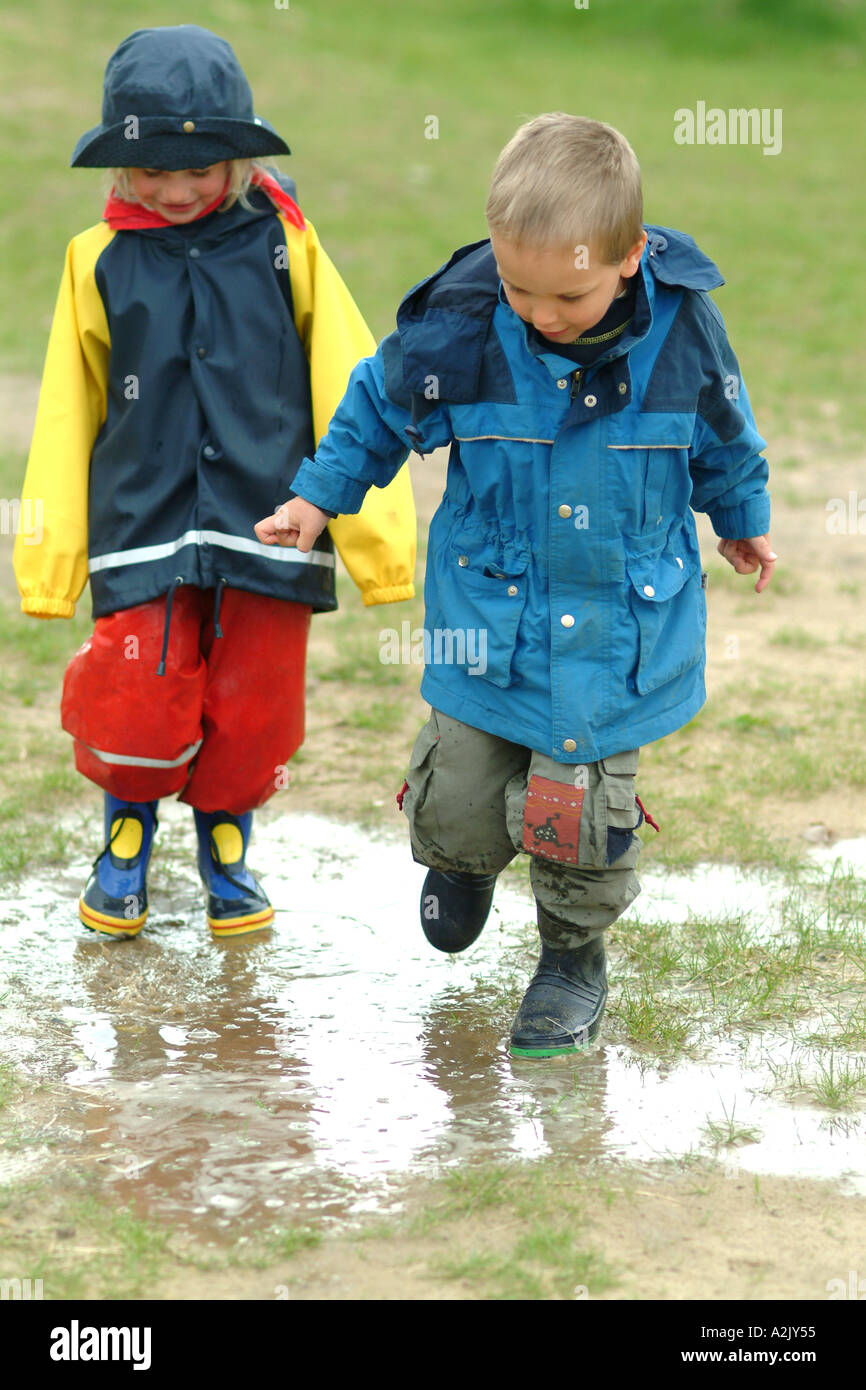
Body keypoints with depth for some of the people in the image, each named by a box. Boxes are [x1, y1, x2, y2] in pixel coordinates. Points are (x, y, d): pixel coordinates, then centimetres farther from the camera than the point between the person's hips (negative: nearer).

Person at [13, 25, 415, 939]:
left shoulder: (284, 248, -1)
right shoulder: (100, 262, 2)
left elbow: (348, 393, 0)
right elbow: (67, 419, 7)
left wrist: (379, 536, -2)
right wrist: (48, 559, 6)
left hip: (266, 534, 0)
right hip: (143, 536, 0)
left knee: (251, 715, 7)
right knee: (137, 714, -4)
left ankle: (225, 852, 32)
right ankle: (126, 841, 25)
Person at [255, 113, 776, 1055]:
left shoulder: (683, 329, -15)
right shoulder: (456, 330, -18)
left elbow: (723, 439, 7)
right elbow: (379, 410, 4)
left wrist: (743, 518, 23)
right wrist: (319, 495, 8)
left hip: (623, 632, -1)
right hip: (487, 621, 1)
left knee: (582, 818, 0)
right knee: (455, 801, 6)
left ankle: (573, 958, 30)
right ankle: (465, 855, 45)